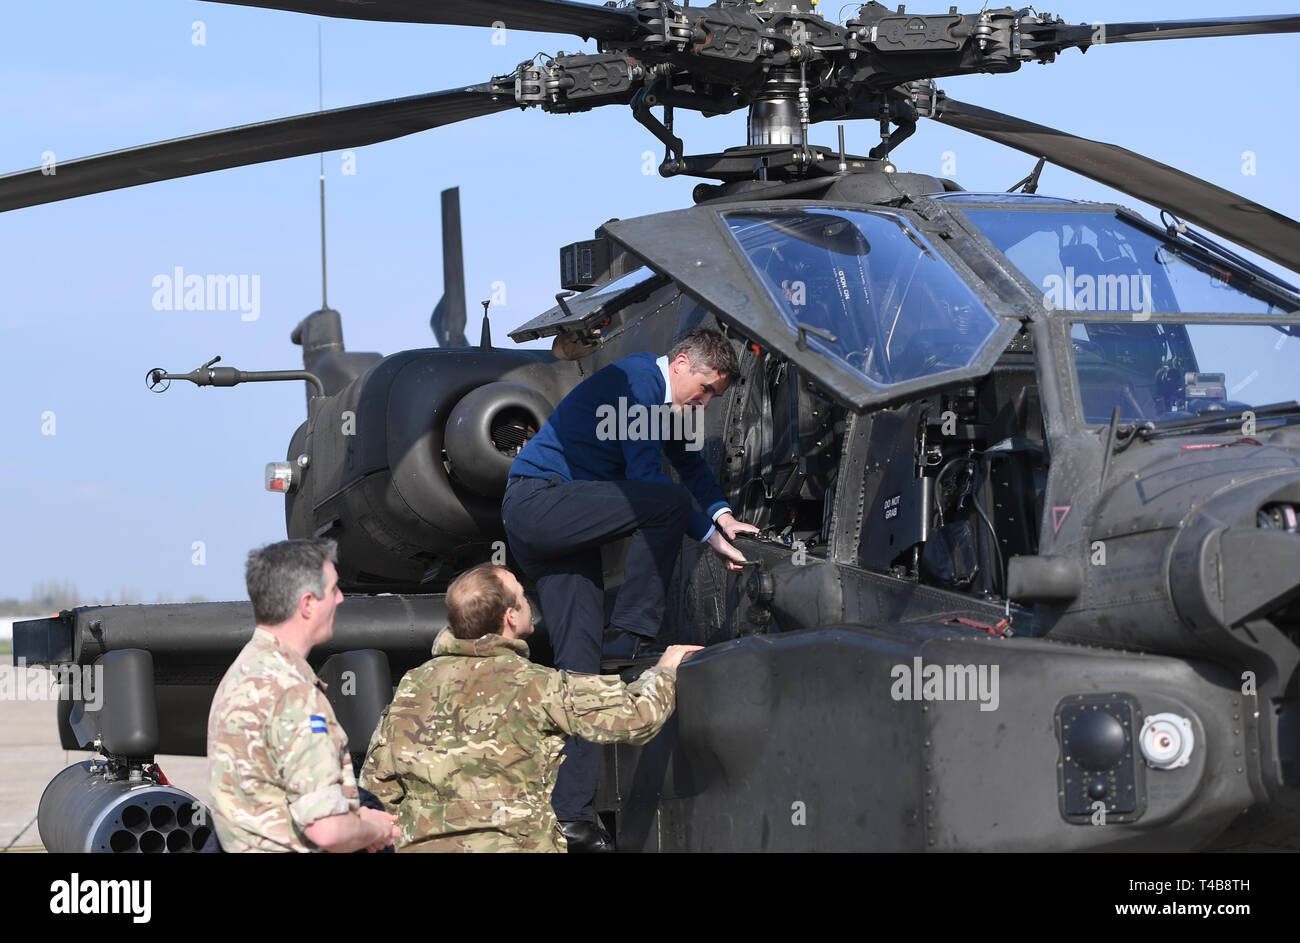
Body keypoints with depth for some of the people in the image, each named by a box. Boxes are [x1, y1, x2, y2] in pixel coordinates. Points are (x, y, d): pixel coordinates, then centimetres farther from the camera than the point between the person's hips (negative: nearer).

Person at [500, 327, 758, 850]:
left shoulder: (666, 400, 16)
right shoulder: (637, 381, -14)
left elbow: (689, 460, 29)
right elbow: (647, 477, -19)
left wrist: (720, 513, 11)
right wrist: (709, 535, -16)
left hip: (554, 522, 10)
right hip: (538, 501, -10)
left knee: (579, 659, 1)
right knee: (669, 501, -23)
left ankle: (572, 815, -1)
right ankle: (633, 631, -13)